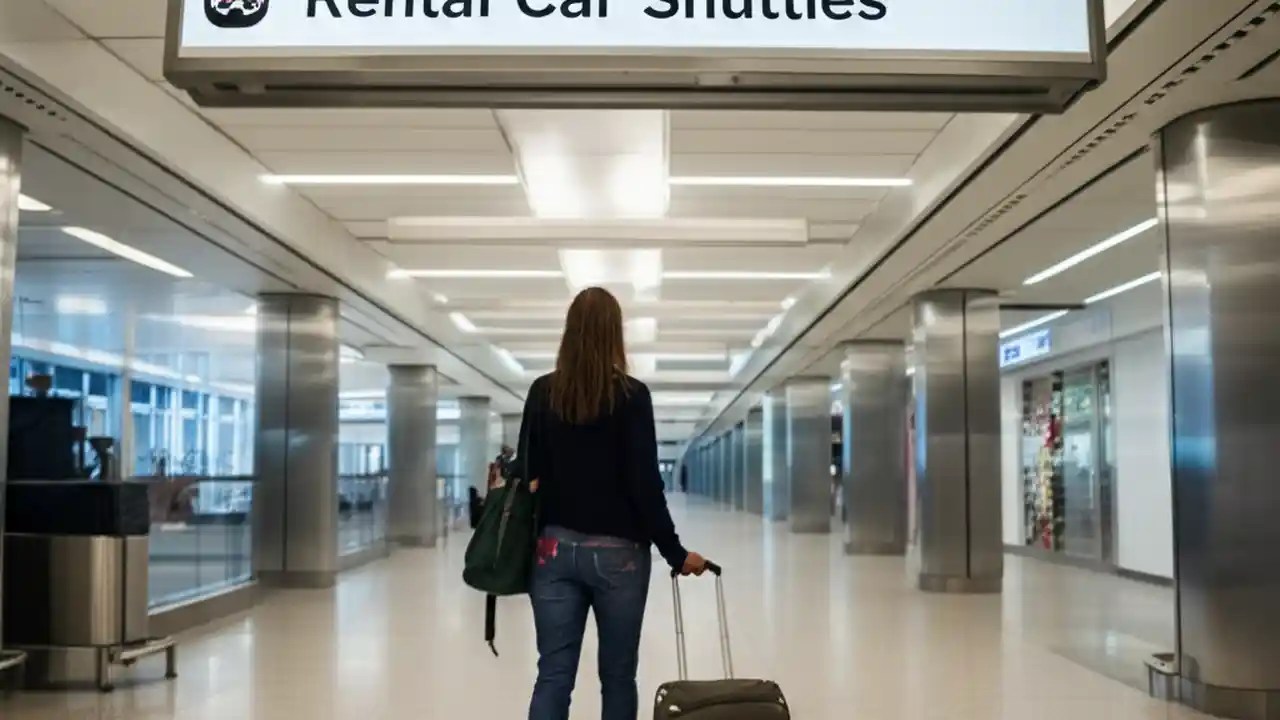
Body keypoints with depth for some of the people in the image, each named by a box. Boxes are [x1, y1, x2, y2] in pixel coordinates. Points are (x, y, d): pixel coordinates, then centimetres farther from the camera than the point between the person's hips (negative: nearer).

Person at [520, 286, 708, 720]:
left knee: (553, 676, 3)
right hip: (618, 552, -3)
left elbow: (528, 474, 4)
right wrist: (675, 552, -3)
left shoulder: (542, 393, 2)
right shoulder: (631, 395, -8)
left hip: (556, 548, 3)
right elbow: (645, 483, -10)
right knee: (617, 677, 10)